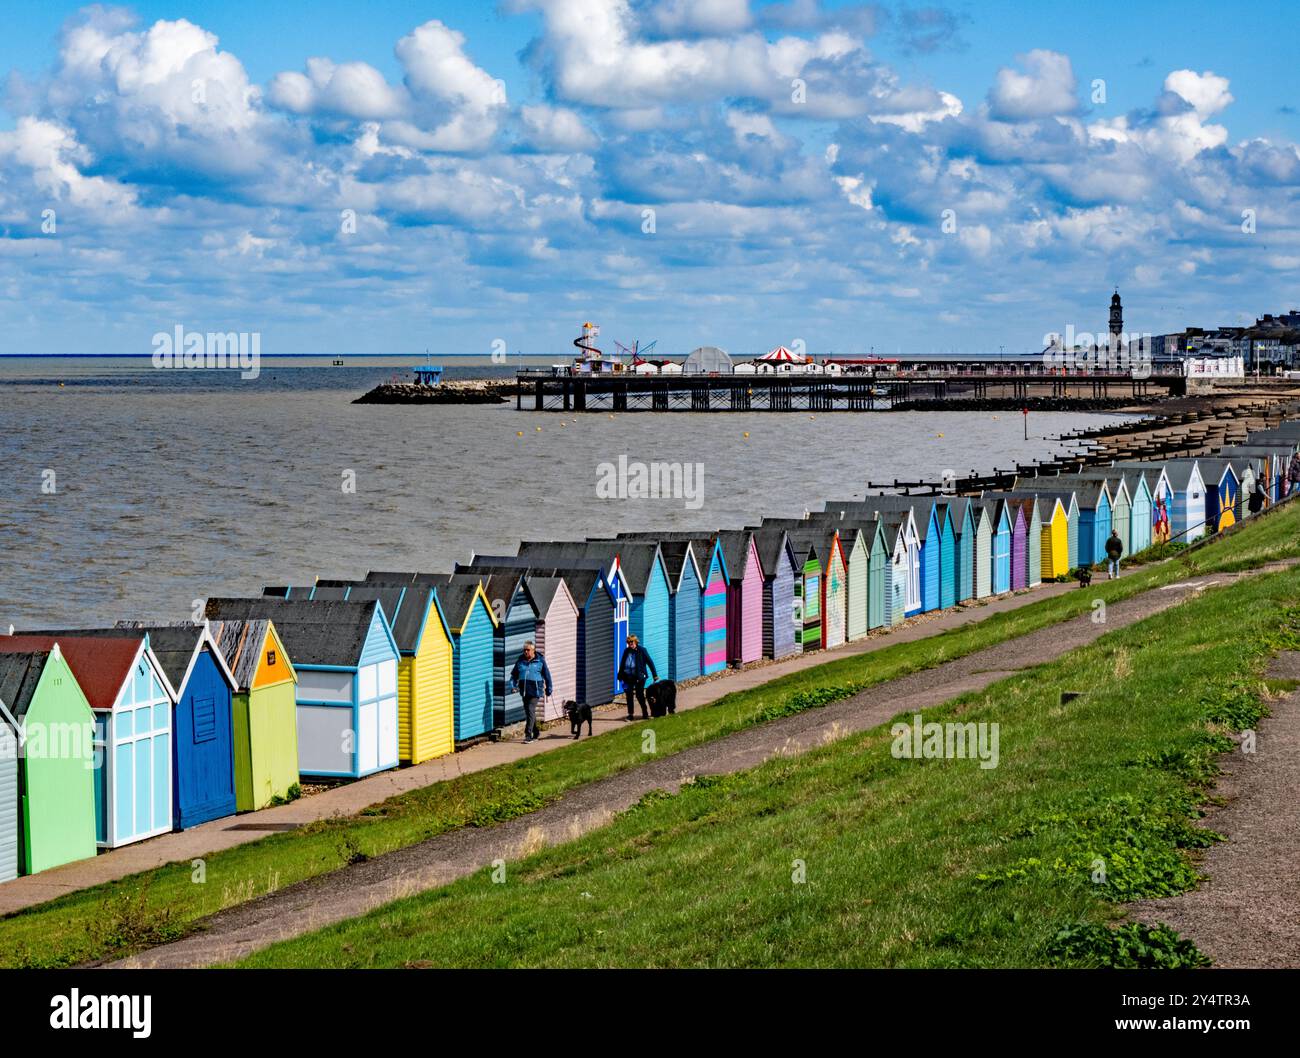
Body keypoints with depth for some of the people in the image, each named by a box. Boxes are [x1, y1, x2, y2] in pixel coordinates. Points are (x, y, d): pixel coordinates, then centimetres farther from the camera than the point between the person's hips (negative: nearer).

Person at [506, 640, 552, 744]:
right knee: (528, 712, 12)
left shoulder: (540, 661, -2)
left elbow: (547, 675, 6)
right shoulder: (520, 661, 8)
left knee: (531, 711, -15)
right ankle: (535, 734, 27)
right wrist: (512, 684, -6)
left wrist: (548, 689, 9)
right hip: (524, 690, 5)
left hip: (535, 690, -5)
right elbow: (514, 674, 12)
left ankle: (528, 735, -15)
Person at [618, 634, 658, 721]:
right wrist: (620, 675, 13)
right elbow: (622, 663, 16)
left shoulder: (642, 650, -3)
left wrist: (655, 675, -2)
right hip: (628, 677, 4)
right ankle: (630, 714, 9)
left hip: (639, 676, -4)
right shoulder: (626, 651, 8)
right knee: (629, 695, 1)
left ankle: (645, 713, 16)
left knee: (639, 695, -1)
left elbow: (650, 662, -1)